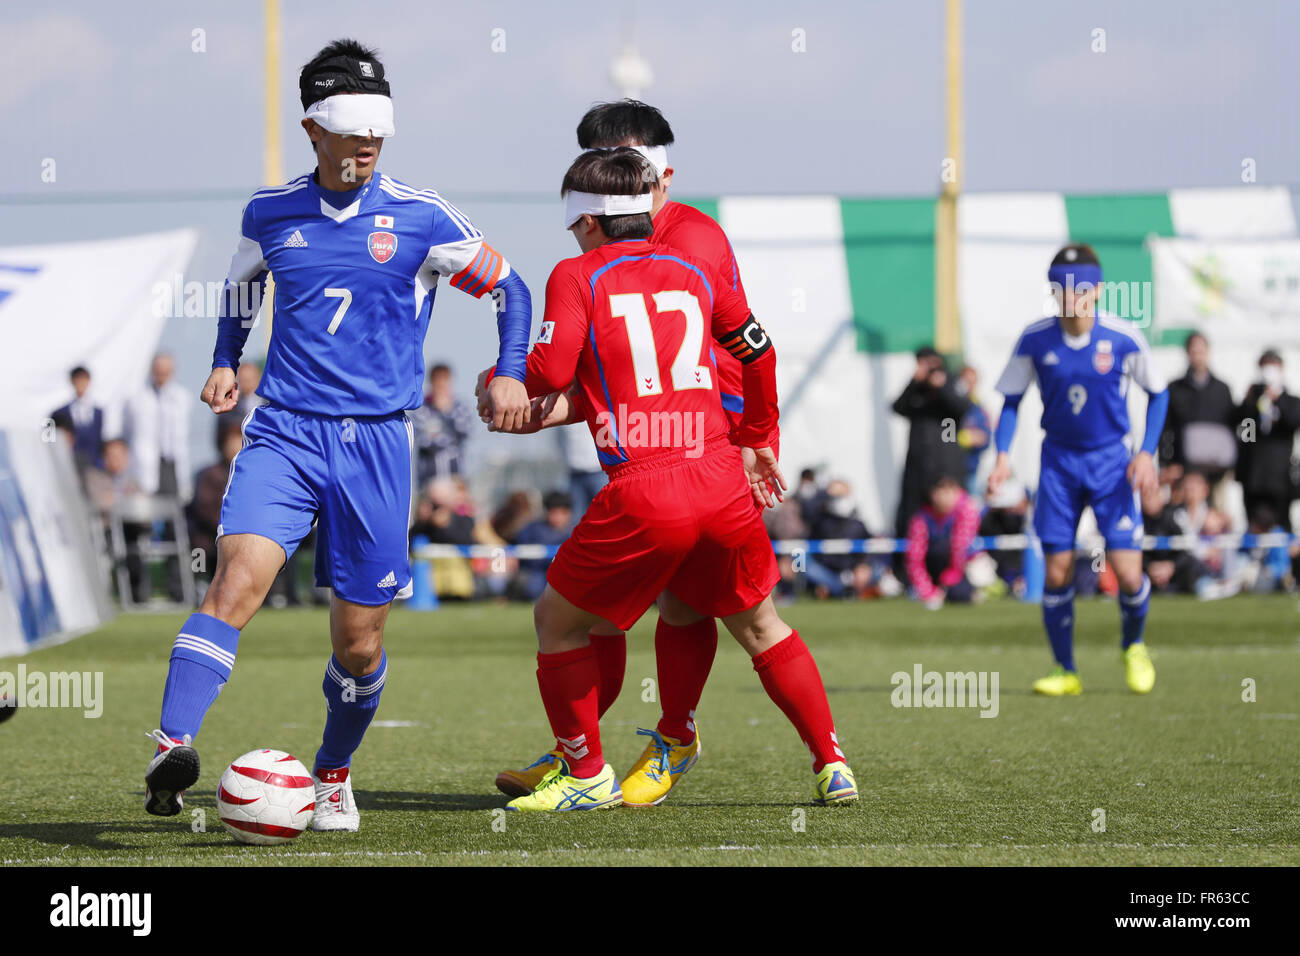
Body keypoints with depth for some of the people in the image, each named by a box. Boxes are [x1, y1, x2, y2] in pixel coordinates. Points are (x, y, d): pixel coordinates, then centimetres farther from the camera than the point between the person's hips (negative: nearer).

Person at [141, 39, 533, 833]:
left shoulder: (421, 218, -1)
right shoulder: (270, 213, 7)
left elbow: (508, 288, 9)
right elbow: (242, 287, 27)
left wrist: (511, 372, -5)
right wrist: (225, 363, 13)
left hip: (376, 440, 0)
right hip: (284, 431, 0)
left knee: (360, 643, 4)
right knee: (240, 575, -25)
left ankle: (334, 775, 30)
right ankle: (173, 749, -34)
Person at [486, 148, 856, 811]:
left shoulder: (576, 276, 2)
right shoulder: (698, 273, 17)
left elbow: (549, 372, -8)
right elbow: (759, 354, 29)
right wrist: (759, 441, 44)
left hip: (643, 494, -5)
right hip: (723, 482, 5)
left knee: (557, 621, 16)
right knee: (760, 627, 23)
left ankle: (586, 775, 16)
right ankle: (832, 767, 20)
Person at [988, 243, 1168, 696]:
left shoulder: (1123, 337, -13)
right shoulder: (1035, 339, -9)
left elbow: (1158, 393, 2)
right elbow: (1011, 399, 4)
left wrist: (1147, 451, -8)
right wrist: (1003, 454, -9)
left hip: (1111, 462, -1)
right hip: (1059, 460, 1)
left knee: (1127, 572, -10)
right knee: (1057, 571, -4)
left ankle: (1134, 647, 21)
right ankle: (1066, 672, 12)